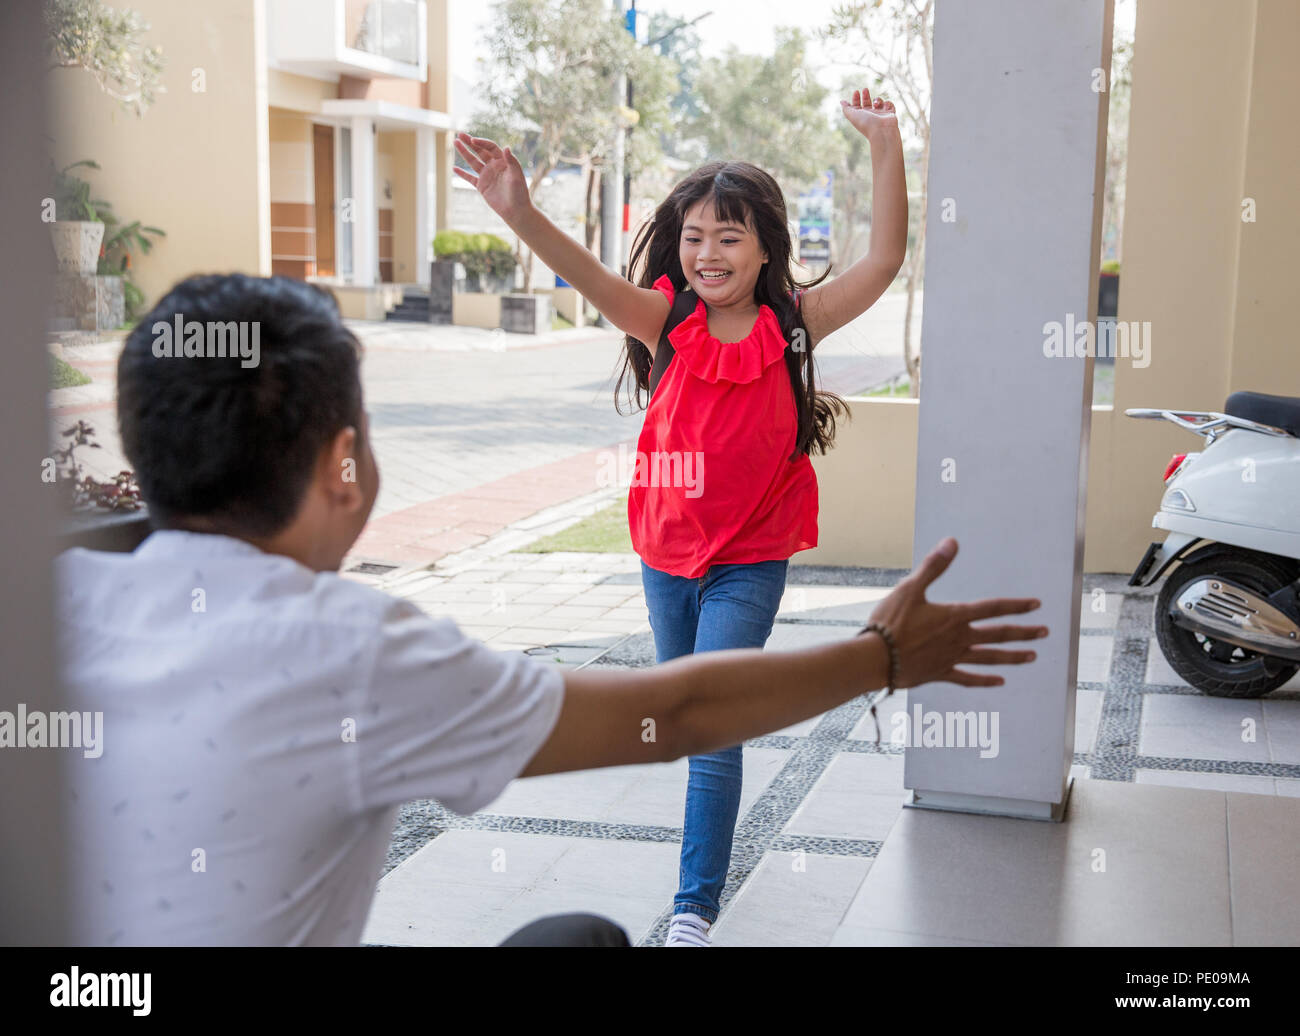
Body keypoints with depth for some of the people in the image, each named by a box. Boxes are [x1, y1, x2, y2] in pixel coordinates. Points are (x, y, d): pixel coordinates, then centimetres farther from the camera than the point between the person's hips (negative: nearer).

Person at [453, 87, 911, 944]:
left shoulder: (792, 324, -9)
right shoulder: (667, 320, -8)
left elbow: (885, 262, -18)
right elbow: (590, 277, -25)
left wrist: (886, 147, -27)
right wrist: (520, 214, -43)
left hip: (750, 561, -3)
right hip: (666, 551, 3)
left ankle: (696, 907, 1)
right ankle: (715, 824, 48)